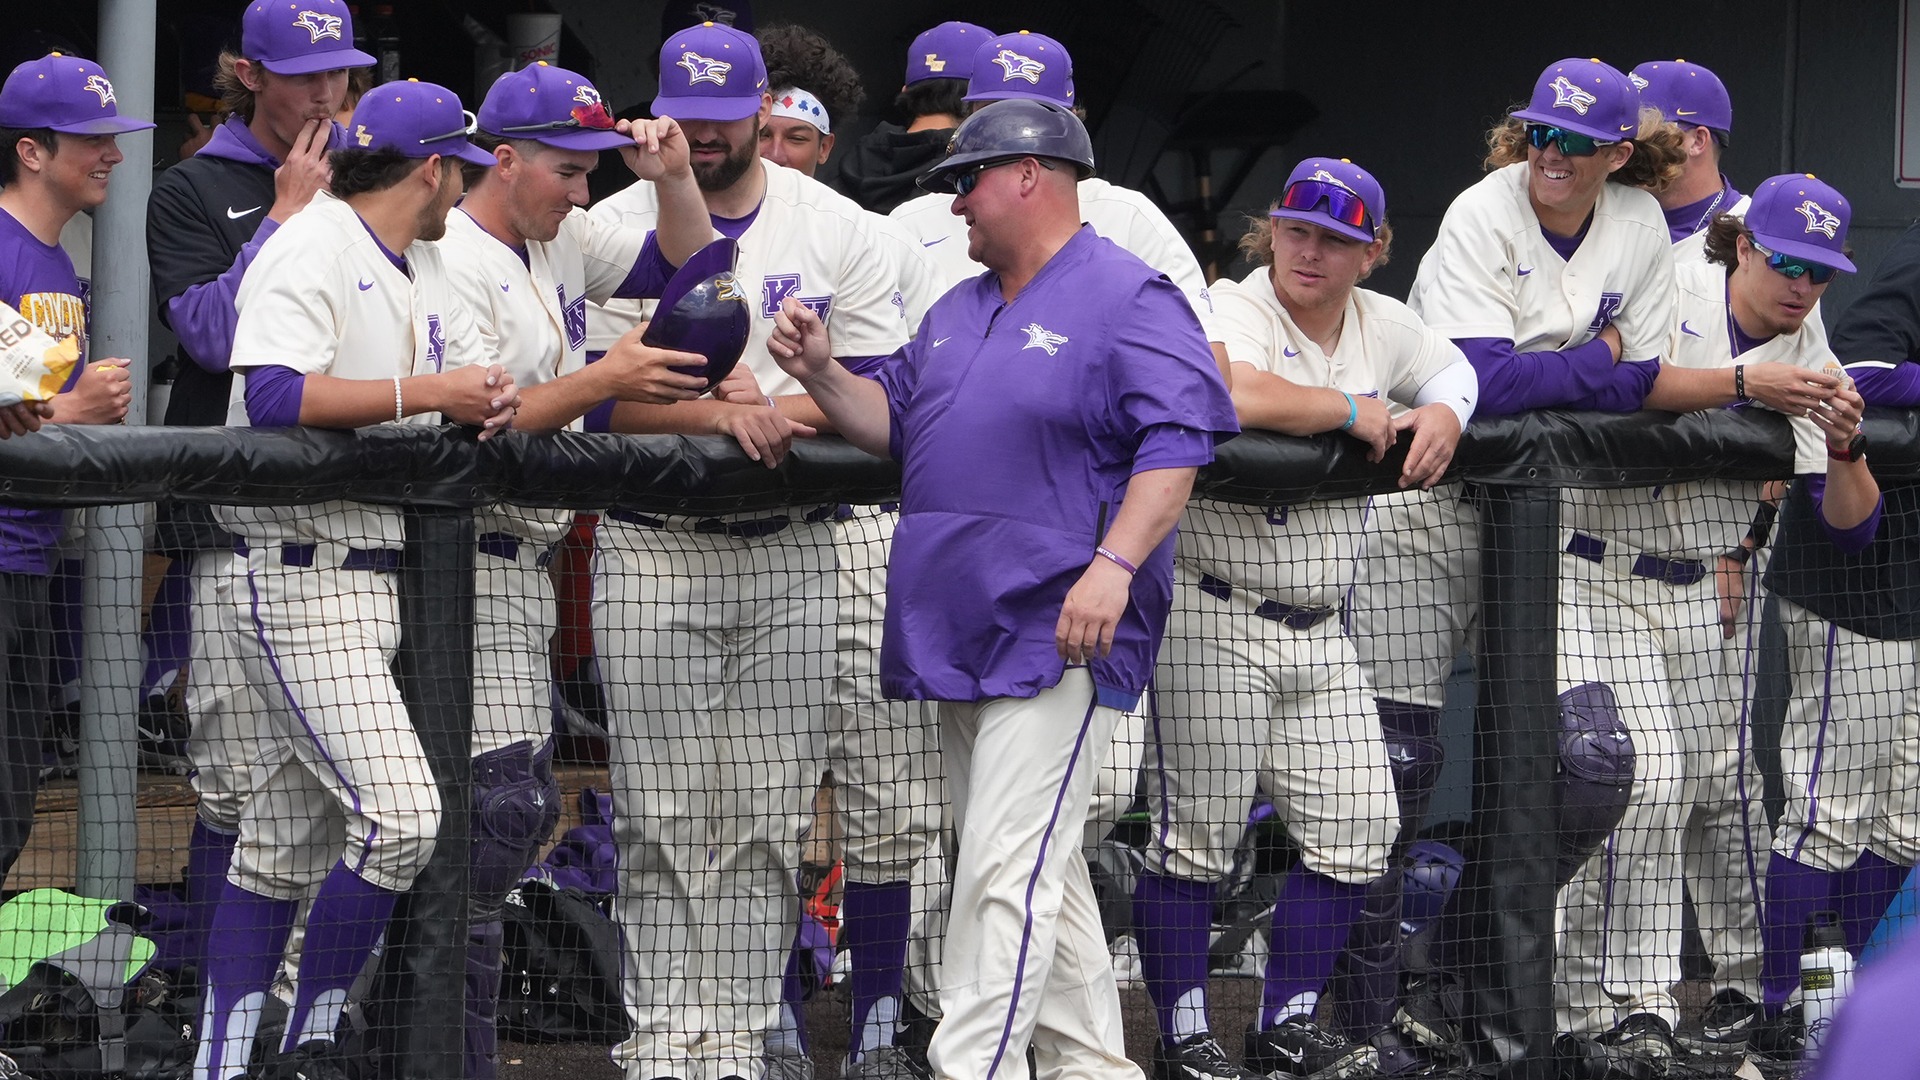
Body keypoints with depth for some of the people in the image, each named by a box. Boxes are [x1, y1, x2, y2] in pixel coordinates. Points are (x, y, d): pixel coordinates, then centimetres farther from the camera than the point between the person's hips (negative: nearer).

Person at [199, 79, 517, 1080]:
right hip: (304, 576, -10)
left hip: (379, 574, 10)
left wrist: (484, 401, -2)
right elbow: (276, 396, -26)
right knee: (398, 811, -18)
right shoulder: (309, 251, -12)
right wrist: (425, 392, -24)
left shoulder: (422, 268, 17)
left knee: (288, 842, 11)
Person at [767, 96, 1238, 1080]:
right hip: (961, 637, 9)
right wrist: (821, 374, 5)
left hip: (1059, 638, -9)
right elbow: (893, 421, 25)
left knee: (1009, 866, -15)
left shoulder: (1128, 299, -7)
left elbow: (1175, 443, -15)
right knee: (1038, 870, 13)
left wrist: (1114, 565, -27)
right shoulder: (960, 312, 20)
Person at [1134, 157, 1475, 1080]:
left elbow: (1450, 368, 27)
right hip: (1214, 617, -7)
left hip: (1319, 628, 7)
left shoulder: (1382, 326, 9)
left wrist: (1443, 413, 2)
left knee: (1356, 830, 4)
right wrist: (1354, 411, -19)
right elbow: (1232, 395, -33)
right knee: (1198, 832, -4)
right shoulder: (1232, 309, -13)